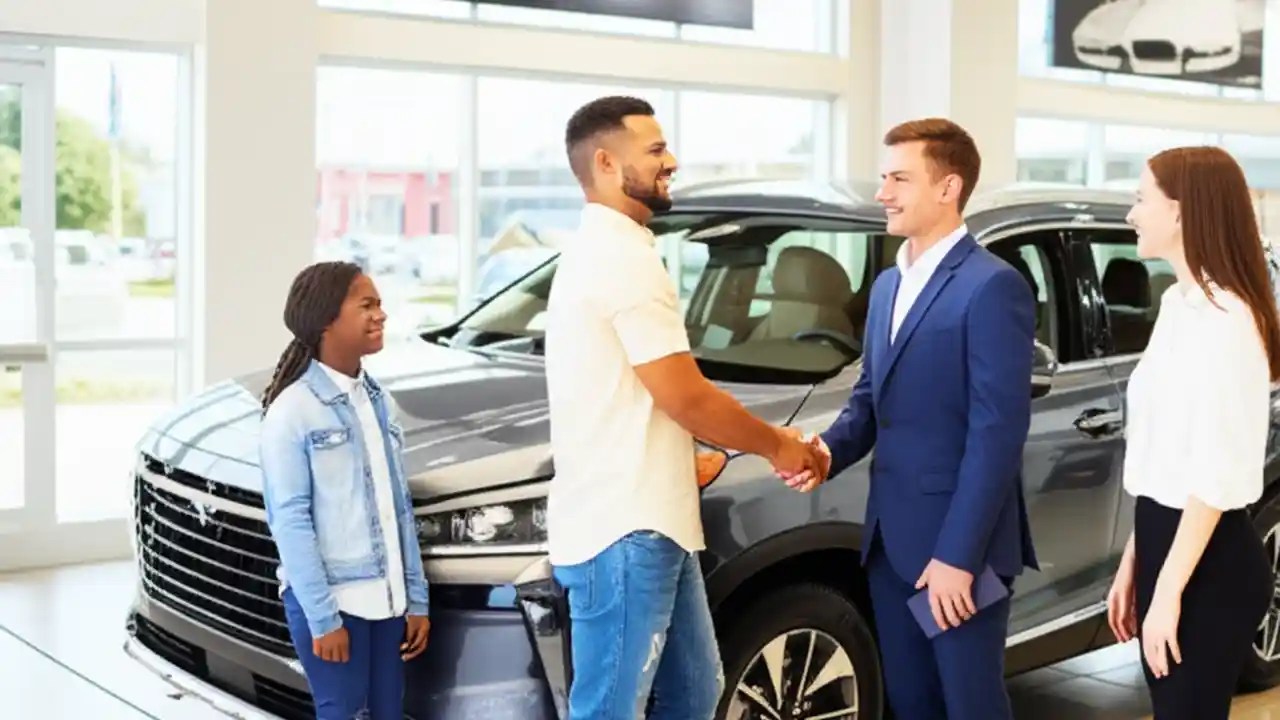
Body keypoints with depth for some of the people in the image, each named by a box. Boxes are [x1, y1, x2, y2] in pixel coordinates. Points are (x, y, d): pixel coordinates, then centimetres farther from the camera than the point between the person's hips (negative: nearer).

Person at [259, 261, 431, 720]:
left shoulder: (379, 401, 10)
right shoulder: (293, 410, -11)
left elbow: (399, 507, 11)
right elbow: (290, 521, -13)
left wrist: (416, 598, 9)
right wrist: (321, 616, -16)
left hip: (385, 597, 6)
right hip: (330, 599, -6)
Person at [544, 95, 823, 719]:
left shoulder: (599, 250, 17)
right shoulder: (625, 257, -17)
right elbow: (686, 396, -18)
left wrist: (683, 456, 13)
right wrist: (776, 445, -4)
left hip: (645, 520, 11)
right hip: (624, 530, -11)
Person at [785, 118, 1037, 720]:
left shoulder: (992, 286, -14)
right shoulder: (888, 285, 14)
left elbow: (997, 432, -18)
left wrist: (957, 554, -21)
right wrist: (829, 449, -3)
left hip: (958, 544, -8)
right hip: (891, 538, 8)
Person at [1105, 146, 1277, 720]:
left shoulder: (1221, 317, -18)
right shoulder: (1179, 303, 11)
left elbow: (1215, 477, -21)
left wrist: (1169, 591, -19)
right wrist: (1133, 562, 15)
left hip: (1207, 563, -9)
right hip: (1166, 541, 9)